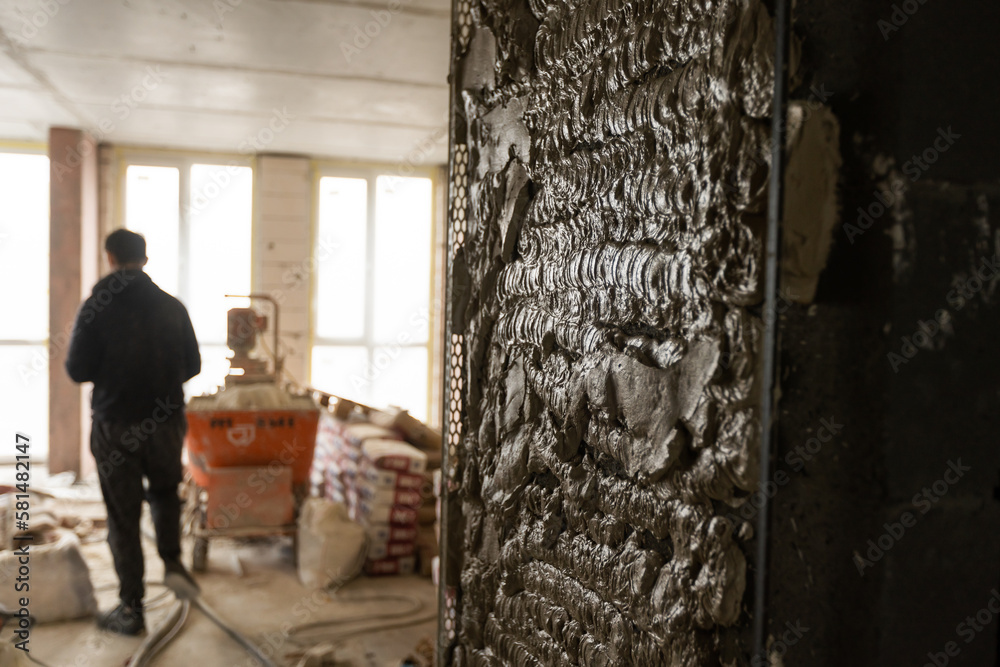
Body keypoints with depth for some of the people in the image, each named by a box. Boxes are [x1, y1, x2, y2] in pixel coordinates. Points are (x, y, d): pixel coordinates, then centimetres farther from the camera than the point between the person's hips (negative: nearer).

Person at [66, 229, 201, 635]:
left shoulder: (97, 308, -10)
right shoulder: (172, 307, -2)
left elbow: (78, 370, -9)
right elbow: (192, 366, 3)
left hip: (115, 425, -2)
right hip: (166, 421, 2)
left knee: (123, 517, 7)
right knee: (165, 491, 28)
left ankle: (131, 609, 13)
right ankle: (172, 562, 13)